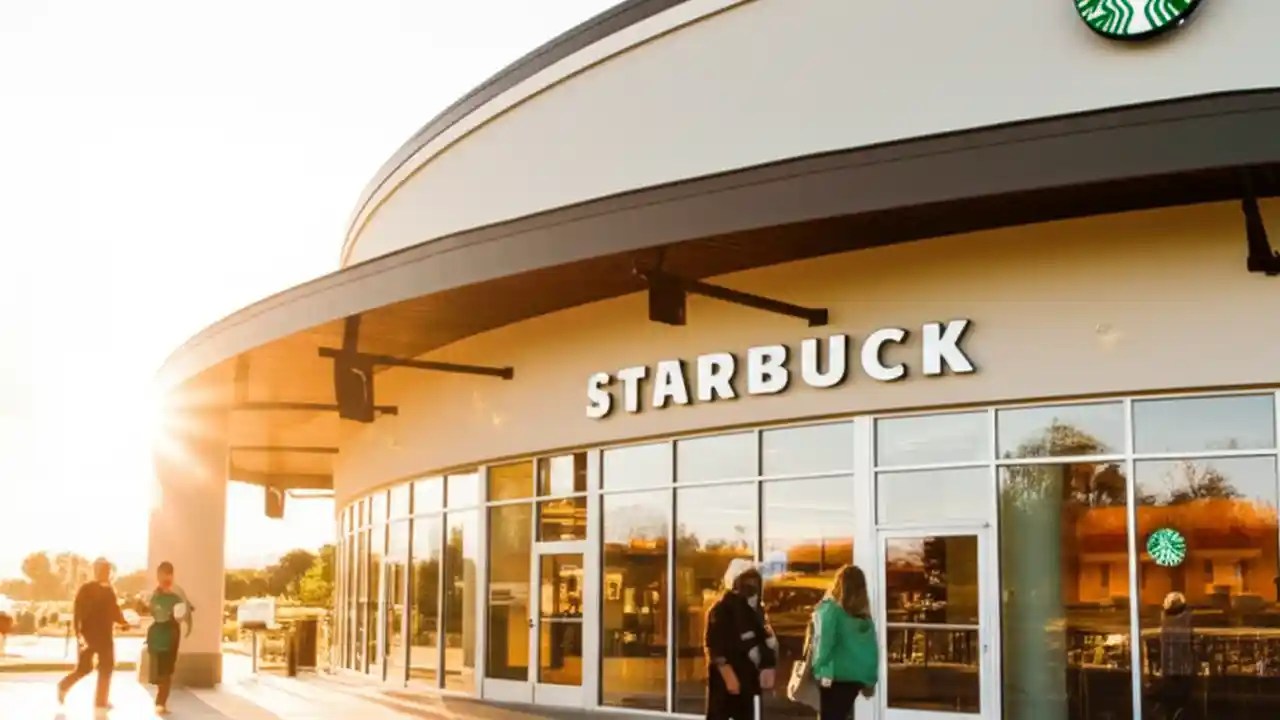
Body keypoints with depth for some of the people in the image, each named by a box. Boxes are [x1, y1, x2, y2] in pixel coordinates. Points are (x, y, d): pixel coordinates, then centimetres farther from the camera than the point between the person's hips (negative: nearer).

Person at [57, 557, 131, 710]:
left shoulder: (109, 590, 9)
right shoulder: (86, 589, -9)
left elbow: (114, 610, 14)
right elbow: (77, 613, -14)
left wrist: (122, 622, -4)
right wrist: (79, 634, -23)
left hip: (105, 635, 6)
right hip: (89, 635, -6)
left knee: (106, 668, 6)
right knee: (84, 668, -6)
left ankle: (102, 701, 16)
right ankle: (64, 687, 17)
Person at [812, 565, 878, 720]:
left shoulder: (829, 609, -5)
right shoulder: (863, 615, 11)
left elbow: (824, 642, -14)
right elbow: (873, 648, 9)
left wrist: (822, 671, -14)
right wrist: (870, 680, 13)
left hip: (836, 674, -5)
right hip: (857, 675, 5)